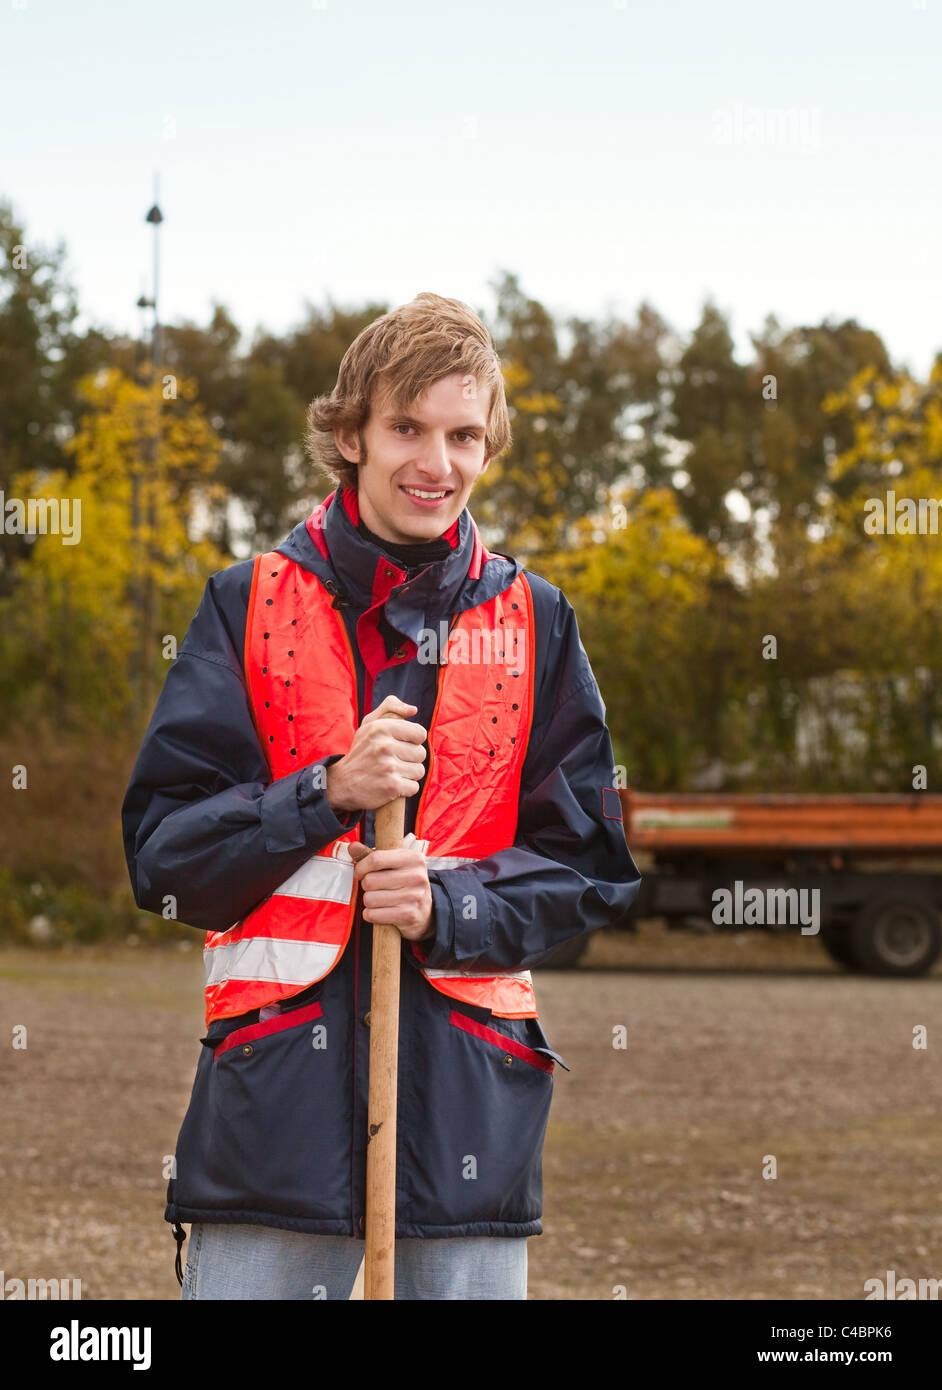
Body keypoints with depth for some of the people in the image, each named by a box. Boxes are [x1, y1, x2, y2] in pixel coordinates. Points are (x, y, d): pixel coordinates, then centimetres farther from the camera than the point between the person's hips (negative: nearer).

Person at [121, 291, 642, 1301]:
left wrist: (450, 906, -9)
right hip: (275, 1094, -1)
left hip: (469, 1097, 1)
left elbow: (592, 863, 9)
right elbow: (160, 851, 3)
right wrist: (326, 794, -12)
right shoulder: (249, 605, 6)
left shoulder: (533, 623, 9)